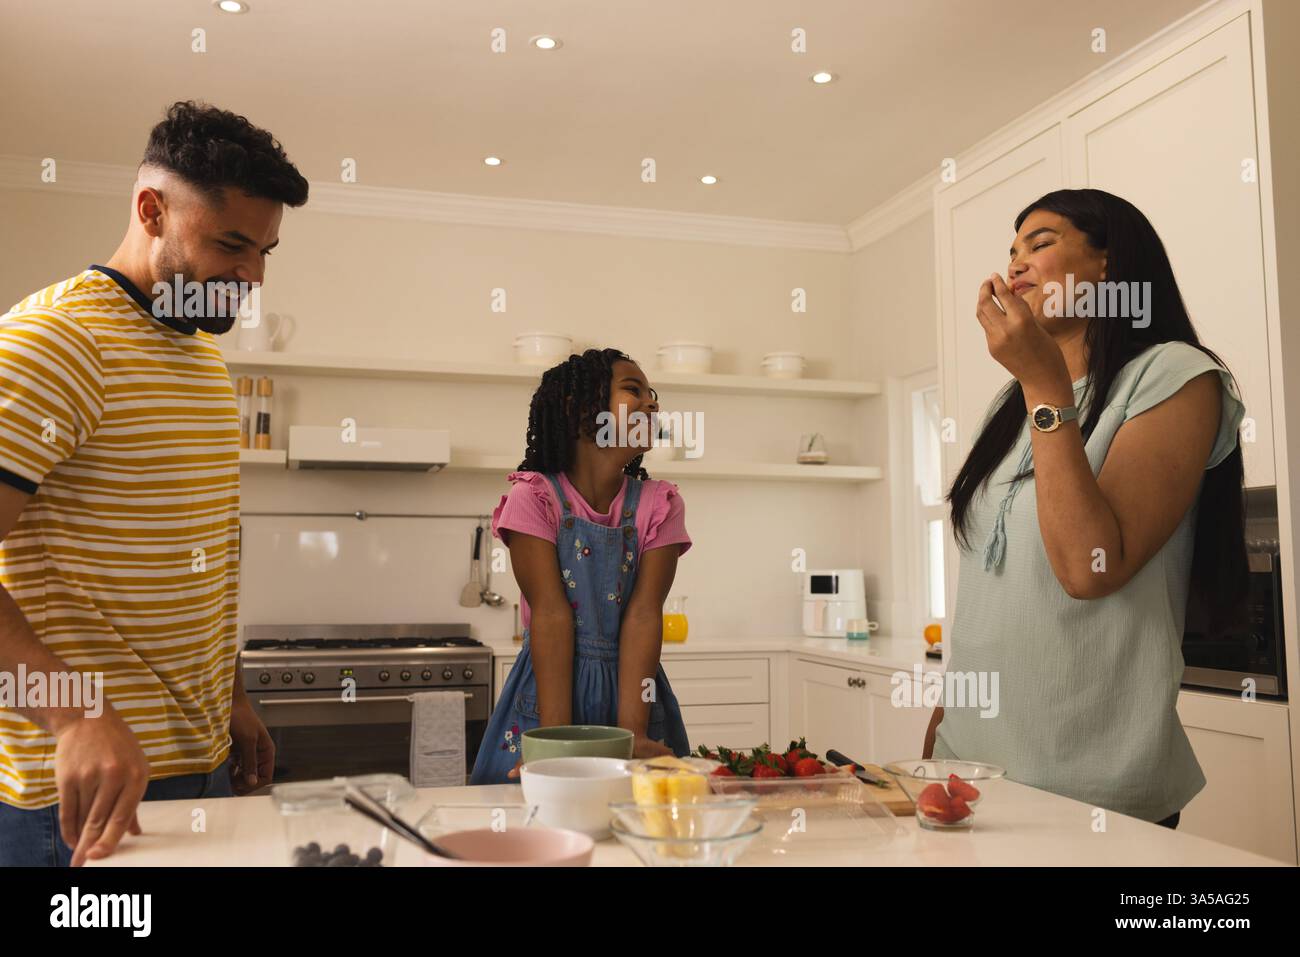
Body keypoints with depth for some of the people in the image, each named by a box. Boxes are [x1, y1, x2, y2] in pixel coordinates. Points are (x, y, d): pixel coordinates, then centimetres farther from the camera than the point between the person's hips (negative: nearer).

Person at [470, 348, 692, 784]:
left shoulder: (659, 504, 0)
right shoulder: (535, 496, -7)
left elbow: (644, 613, -11)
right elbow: (551, 613, -16)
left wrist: (632, 735, -20)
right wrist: (555, 738, -22)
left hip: (630, 688, 2)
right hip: (550, 684, -2)